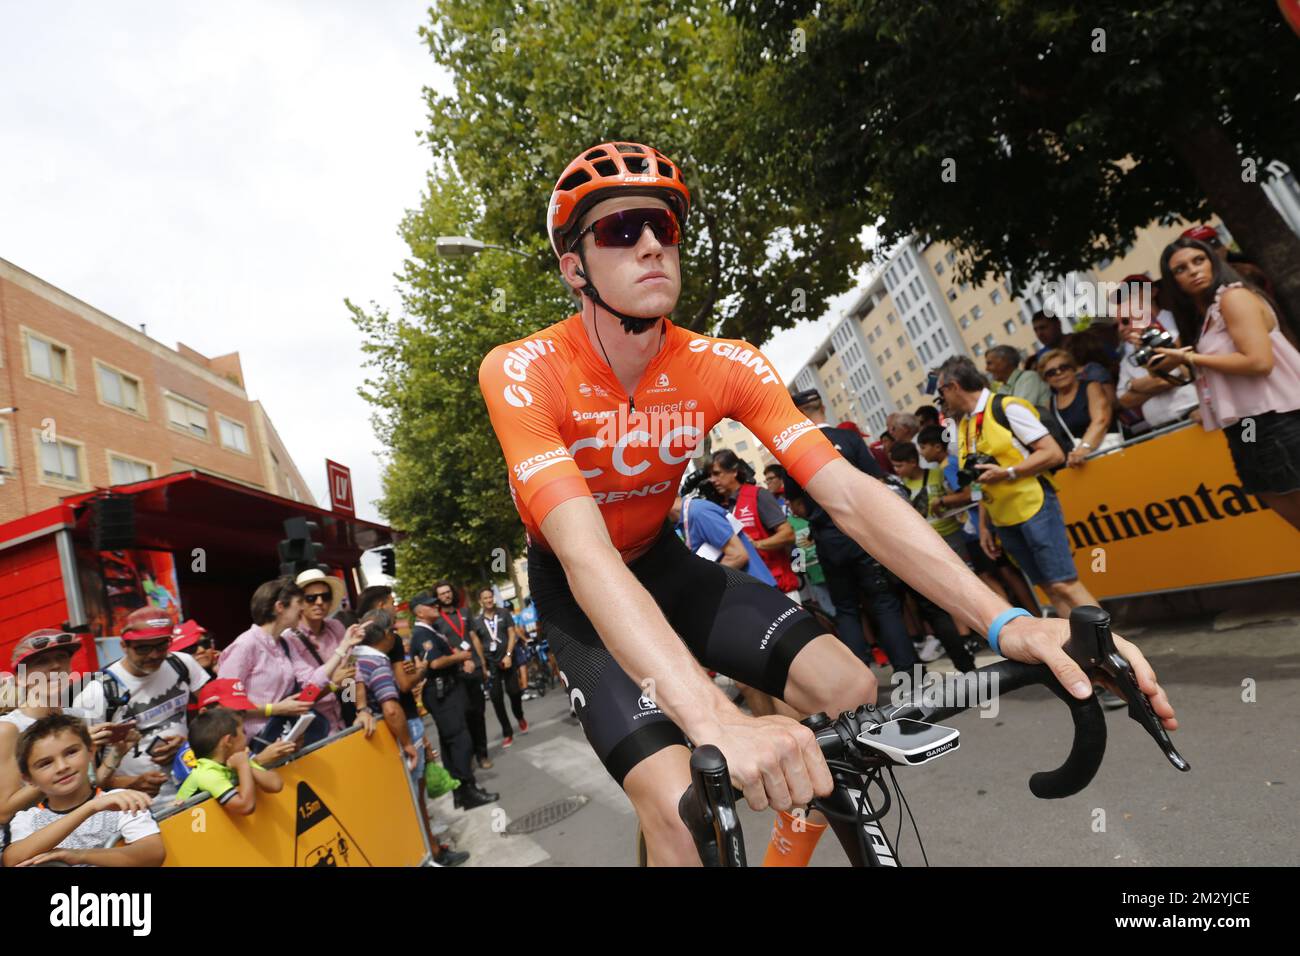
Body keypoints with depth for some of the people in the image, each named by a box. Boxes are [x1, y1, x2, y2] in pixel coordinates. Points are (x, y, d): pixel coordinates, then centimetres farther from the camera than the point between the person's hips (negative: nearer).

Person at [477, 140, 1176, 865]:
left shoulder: (722, 367, -17)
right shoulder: (523, 374, -27)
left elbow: (849, 494, -25)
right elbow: (586, 555, -42)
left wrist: (1006, 622, -36)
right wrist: (714, 721, -55)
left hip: (663, 561, 4)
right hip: (580, 590, -3)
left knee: (849, 689, -11)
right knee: (685, 810, -24)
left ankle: (788, 857, 16)